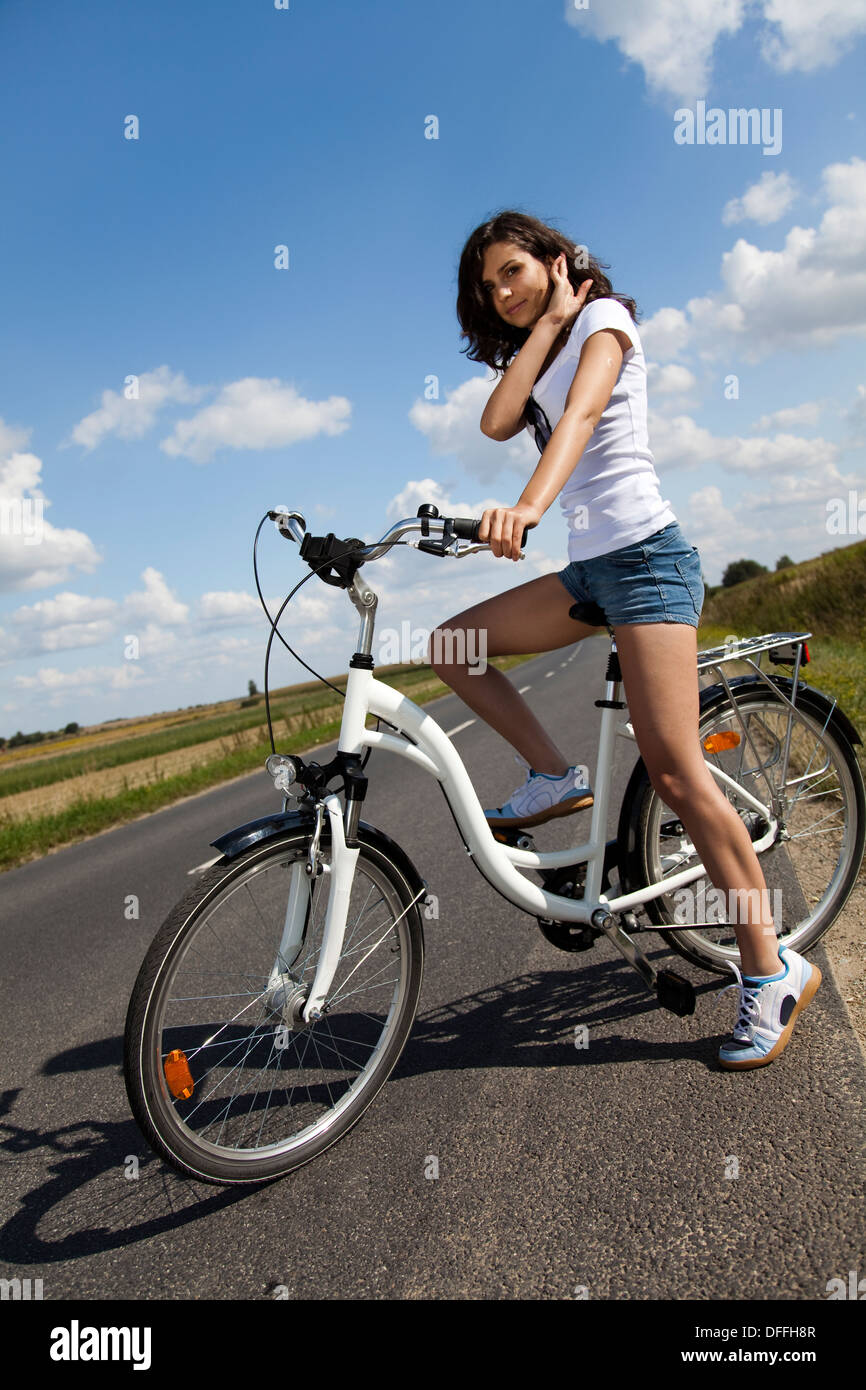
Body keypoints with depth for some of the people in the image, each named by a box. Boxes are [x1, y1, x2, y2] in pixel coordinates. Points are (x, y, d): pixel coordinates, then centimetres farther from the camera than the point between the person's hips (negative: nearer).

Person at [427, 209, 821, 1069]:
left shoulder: (603, 317, 1)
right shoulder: (539, 358, 23)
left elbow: (580, 415, -20)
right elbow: (497, 423, 1)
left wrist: (528, 505, -38)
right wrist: (544, 323, 4)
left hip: (644, 554, -8)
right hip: (588, 570, 8)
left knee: (672, 769, -14)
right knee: (450, 647, 0)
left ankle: (772, 970, -4)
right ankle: (555, 779, 6)